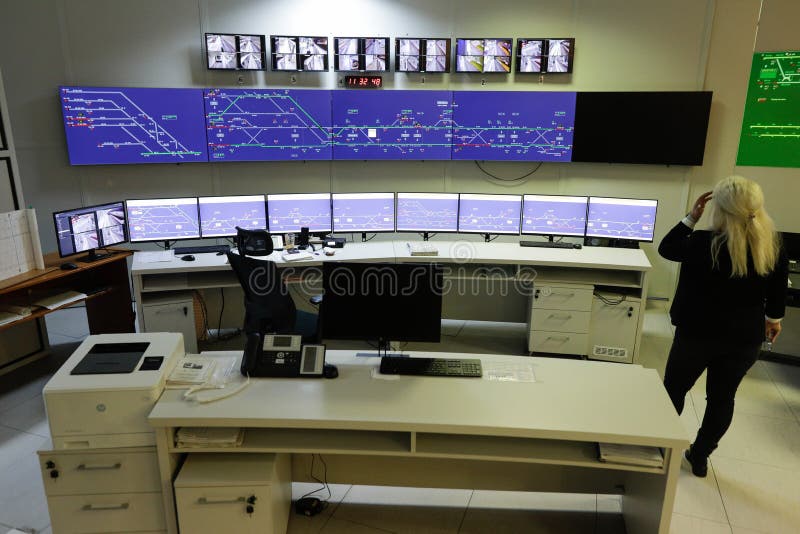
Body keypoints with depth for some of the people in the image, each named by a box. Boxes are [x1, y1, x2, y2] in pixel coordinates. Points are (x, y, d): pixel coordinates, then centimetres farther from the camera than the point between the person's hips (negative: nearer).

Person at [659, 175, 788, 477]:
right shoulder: (774, 249, -8)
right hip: (745, 338, 4)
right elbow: (777, 293, 5)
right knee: (722, 398, 17)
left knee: (674, 389, 16)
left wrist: (691, 217, -1)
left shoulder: (703, 243, -21)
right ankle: (700, 457, 29)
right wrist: (773, 320, 22)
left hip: (697, 333, -3)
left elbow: (666, 248, -3)